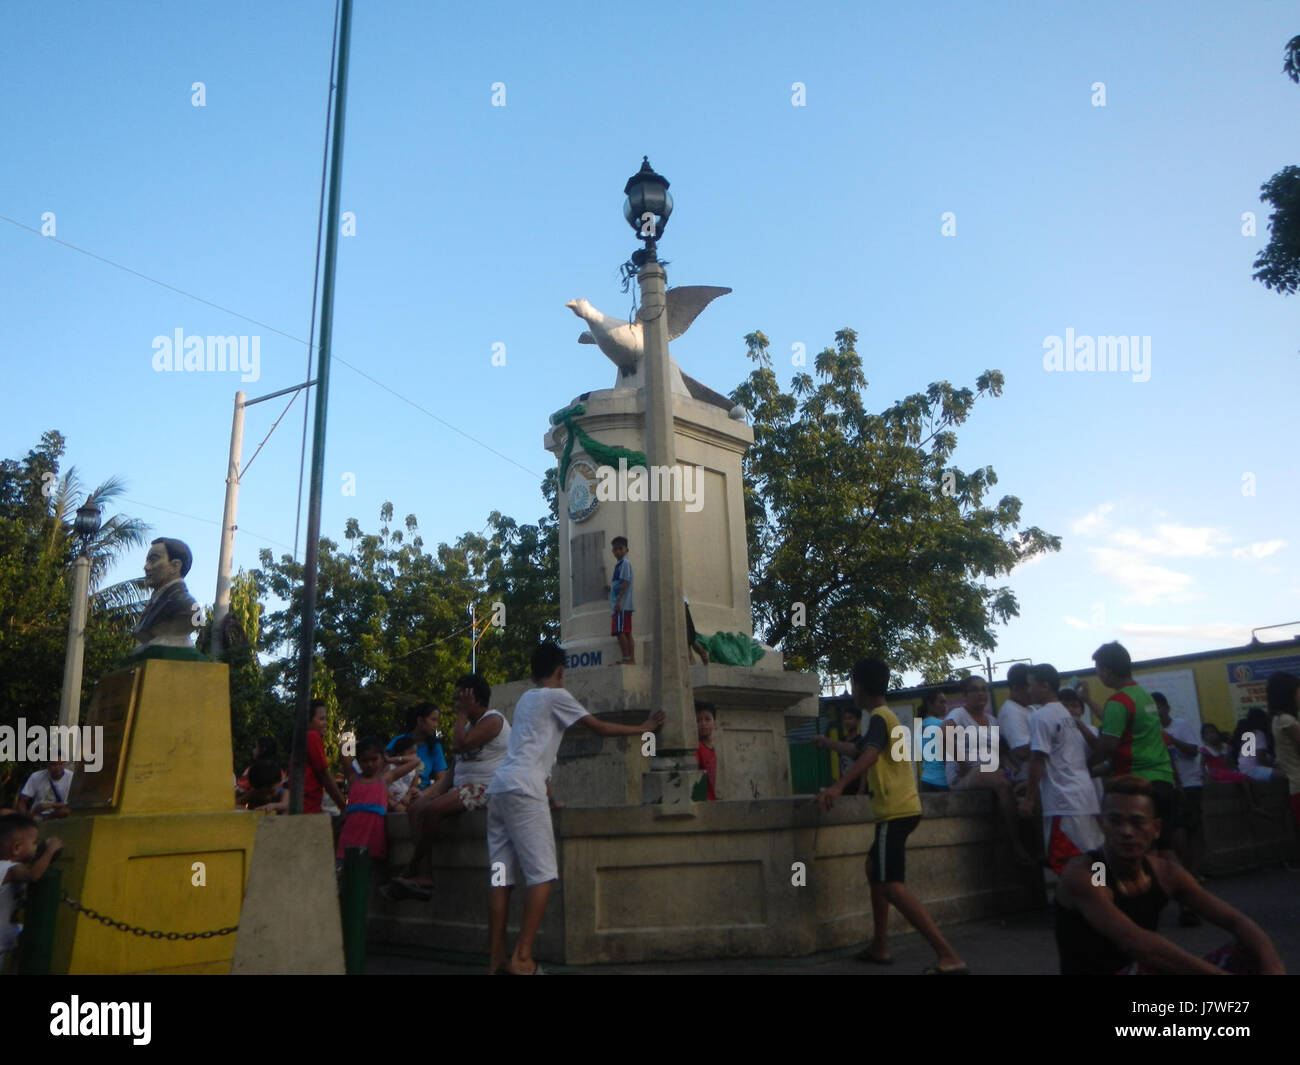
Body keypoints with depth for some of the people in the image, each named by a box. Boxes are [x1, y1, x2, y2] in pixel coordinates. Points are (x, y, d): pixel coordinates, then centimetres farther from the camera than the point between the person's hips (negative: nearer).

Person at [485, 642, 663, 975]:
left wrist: (546, 793, 40)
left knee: (501, 876, 7)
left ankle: (496, 957, 8)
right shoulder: (556, 695, 4)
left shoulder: (525, 699, 25)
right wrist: (643, 728, 21)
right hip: (522, 789, -8)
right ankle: (521, 958, -10)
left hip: (498, 788, 8)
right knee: (542, 875, -5)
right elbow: (601, 728, 8)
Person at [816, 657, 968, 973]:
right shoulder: (887, 716, 18)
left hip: (896, 811, -11)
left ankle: (948, 956, -21)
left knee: (892, 885, -15)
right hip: (899, 808, 11)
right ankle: (879, 945, 27)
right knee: (874, 867, 22)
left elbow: (869, 755, -33)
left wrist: (838, 786, -47)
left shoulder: (879, 717, -12)